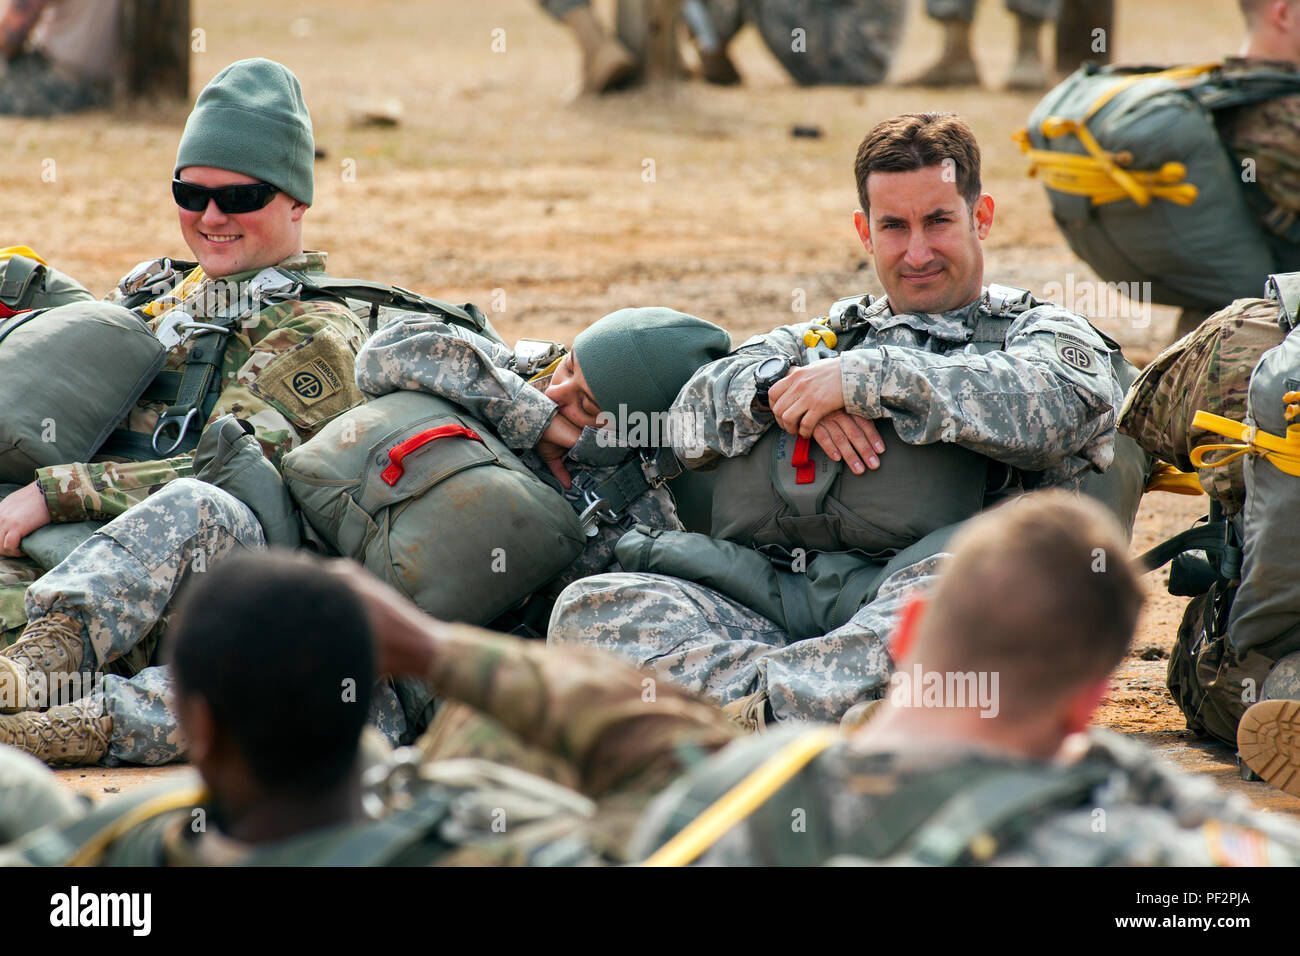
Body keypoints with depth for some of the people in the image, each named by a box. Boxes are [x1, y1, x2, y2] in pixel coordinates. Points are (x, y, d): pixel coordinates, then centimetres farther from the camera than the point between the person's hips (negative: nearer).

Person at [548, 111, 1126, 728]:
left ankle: (761, 708, -48)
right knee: (588, 607, -20)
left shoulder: (1042, 332, 19)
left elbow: (1053, 405, -7)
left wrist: (859, 380, -5)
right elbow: (695, 415, 18)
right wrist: (781, 387, -5)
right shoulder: (826, 337, 33)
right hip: (772, 600, 4)